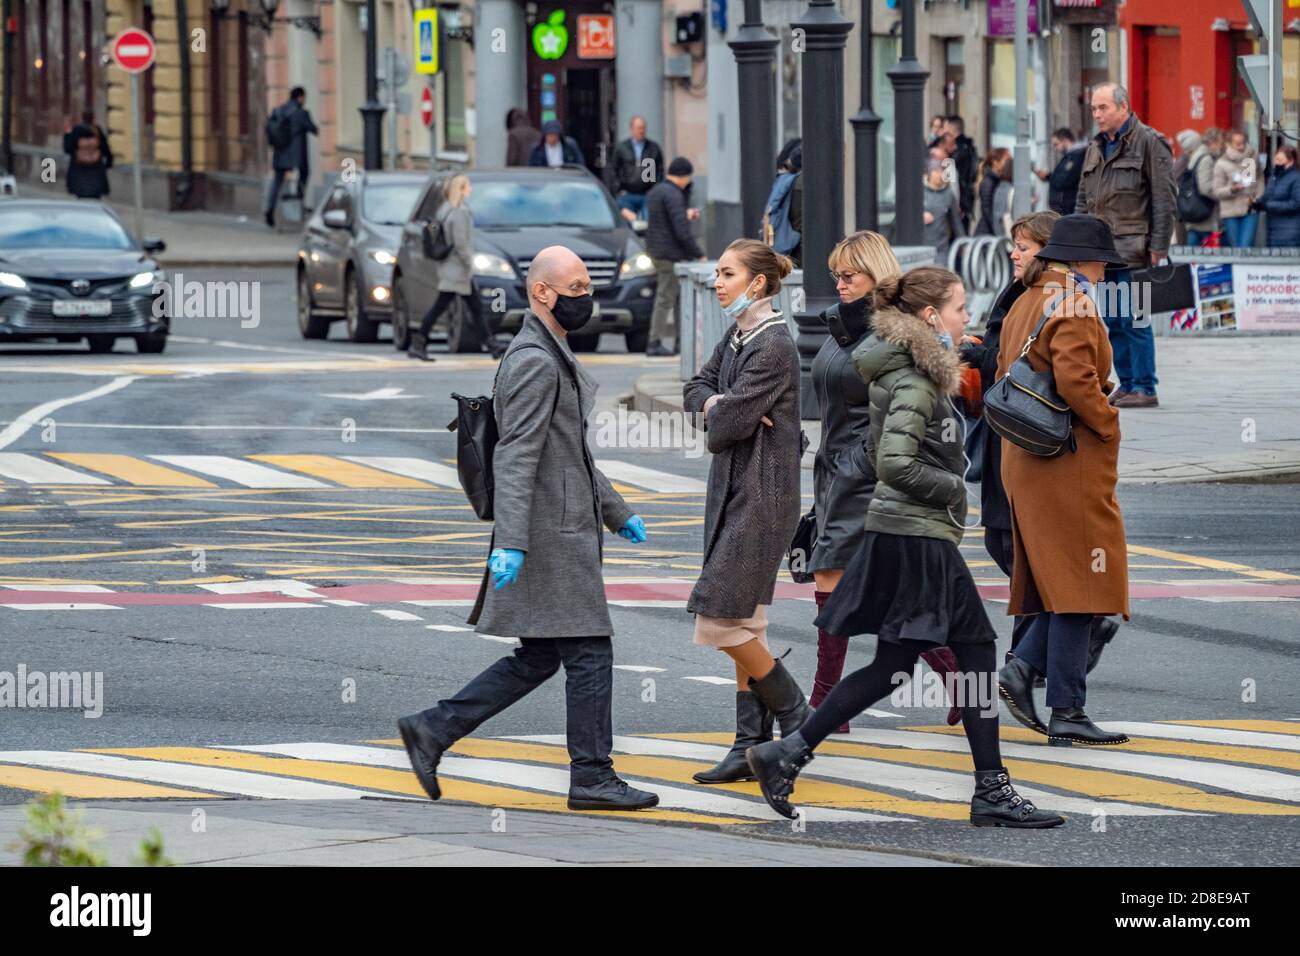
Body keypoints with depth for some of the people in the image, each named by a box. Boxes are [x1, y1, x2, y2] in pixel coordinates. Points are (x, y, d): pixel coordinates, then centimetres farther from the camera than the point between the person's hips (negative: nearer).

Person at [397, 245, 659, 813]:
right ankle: (592, 776, 2)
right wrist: (510, 543, -29)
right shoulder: (535, 363, -15)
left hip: (566, 528, 10)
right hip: (551, 535, -10)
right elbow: (515, 459, -23)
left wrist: (616, 512, 30)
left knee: (536, 659, 12)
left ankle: (433, 730, 12)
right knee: (588, 652, -4)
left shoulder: (551, 357, 18)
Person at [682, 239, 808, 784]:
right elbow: (695, 391, 15)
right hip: (733, 493, 9)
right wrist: (719, 406, -7)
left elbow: (728, 423, -20)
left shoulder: (773, 345, -17)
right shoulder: (737, 336, 12)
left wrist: (719, 414, 2)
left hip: (762, 496, -9)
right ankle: (752, 743, 11)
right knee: (741, 627, 9)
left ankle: (794, 716, 3)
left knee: (722, 621, -11)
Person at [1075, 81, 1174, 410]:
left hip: (1132, 249, -7)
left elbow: (1163, 200, -8)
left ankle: (1144, 388, -4)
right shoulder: (1095, 149, 18)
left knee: (1133, 319, -8)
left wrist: (1158, 247, -12)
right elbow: (1083, 201, 24)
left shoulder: (1148, 143, -4)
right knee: (1112, 321, 8)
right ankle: (1126, 383, 14)